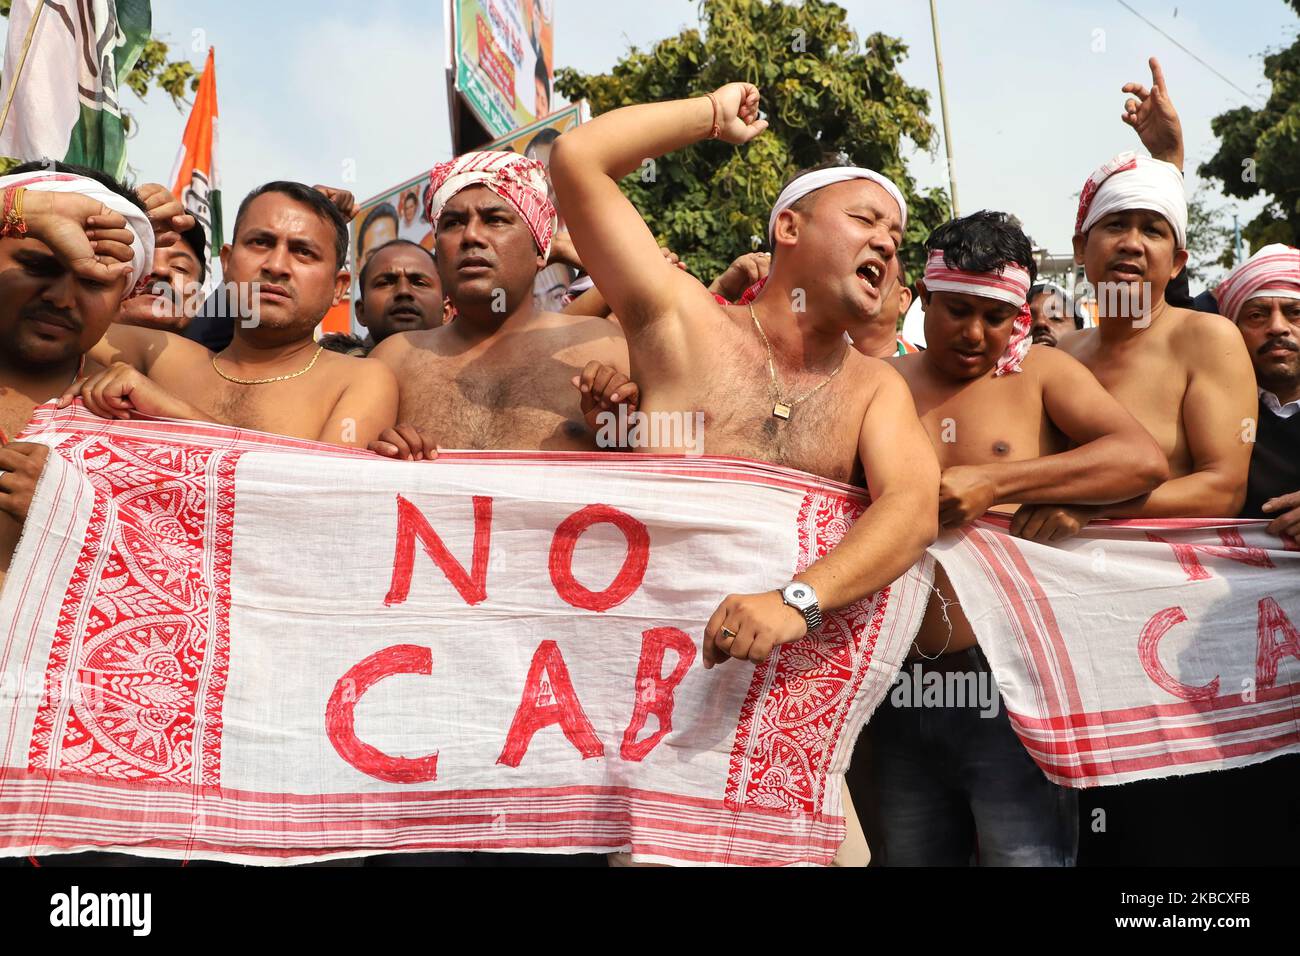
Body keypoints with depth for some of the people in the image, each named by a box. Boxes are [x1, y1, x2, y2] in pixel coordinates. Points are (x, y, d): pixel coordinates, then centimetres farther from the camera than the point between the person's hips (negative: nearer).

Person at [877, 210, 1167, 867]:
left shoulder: (1040, 373, 4)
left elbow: (1144, 459, -10)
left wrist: (994, 482, -17)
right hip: (901, 690, 3)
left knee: (1025, 852, -1)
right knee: (909, 856, 14)